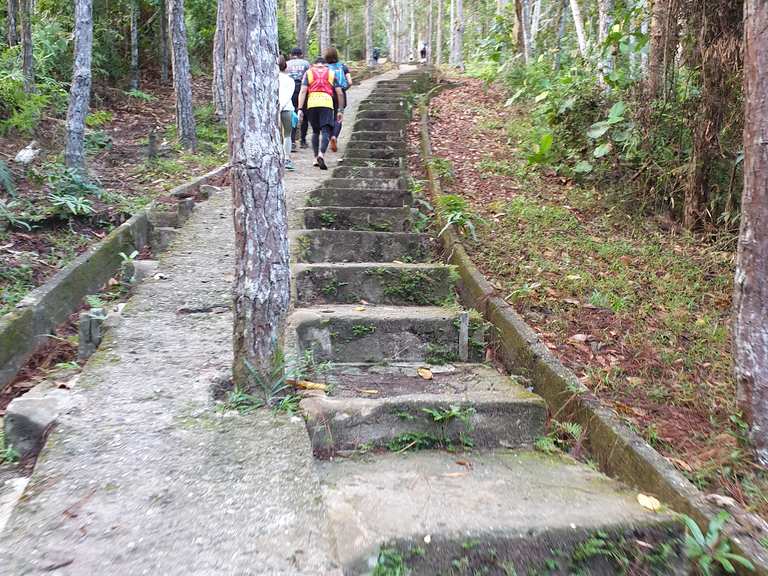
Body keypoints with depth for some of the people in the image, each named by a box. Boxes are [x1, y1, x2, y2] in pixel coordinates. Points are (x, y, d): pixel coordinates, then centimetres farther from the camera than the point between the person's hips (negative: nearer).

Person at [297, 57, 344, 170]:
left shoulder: (308, 73, 18)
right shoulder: (331, 73, 19)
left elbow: (303, 91, 5)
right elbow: (340, 93, 13)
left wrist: (300, 109, 0)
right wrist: (341, 110, 18)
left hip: (311, 104, 2)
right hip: (327, 103, -2)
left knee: (315, 131, 17)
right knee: (326, 131, -6)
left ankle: (316, 157, 16)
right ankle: (321, 154, -28)